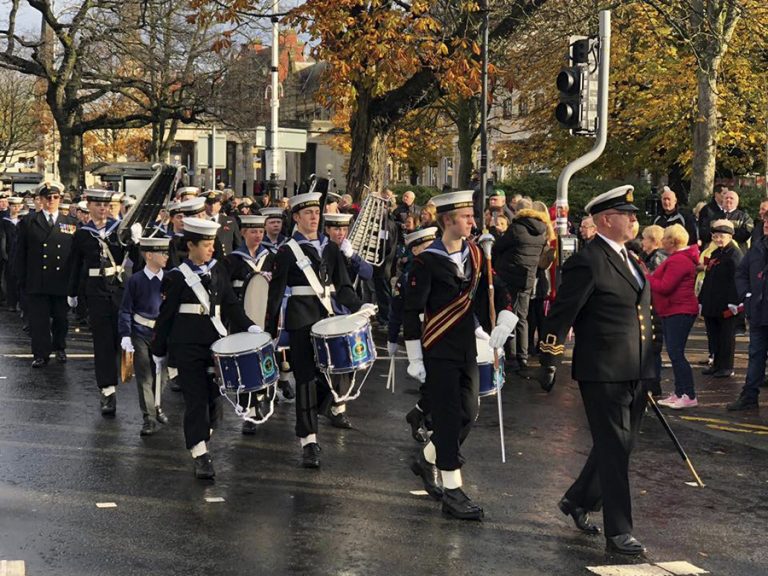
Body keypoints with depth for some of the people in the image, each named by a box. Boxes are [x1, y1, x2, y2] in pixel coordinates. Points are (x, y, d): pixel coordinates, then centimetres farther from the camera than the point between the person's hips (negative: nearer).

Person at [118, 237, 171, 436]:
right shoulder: (135, 281, -6)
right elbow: (126, 310, -4)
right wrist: (125, 335, -12)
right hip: (141, 335, -3)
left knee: (160, 375, 14)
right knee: (145, 377, -2)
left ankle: (156, 406, 35)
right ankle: (148, 418, 2)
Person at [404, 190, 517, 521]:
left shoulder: (475, 254, 7)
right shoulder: (427, 262, -12)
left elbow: (489, 294, 13)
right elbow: (411, 312, -11)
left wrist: (503, 323, -4)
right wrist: (415, 359, -11)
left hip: (467, 351, 7)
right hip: (438, 354, -7)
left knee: (468, 415, 10)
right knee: (449, 419, -4)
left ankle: (426, 461, 33)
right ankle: (452, 493, 4)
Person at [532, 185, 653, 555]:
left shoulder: (628, 258, 14)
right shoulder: (587, 262, -14)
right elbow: (560, 315, -14)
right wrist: (549, 365, -14)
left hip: (633, 373, 9)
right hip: (603, 373, -9)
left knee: (620, 447, 17)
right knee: (613, 450, -3)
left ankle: (578, 501, 35)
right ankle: (618, 532, 5)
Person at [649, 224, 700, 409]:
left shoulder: (678, 260, -17)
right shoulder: (676, 258, 19)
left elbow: (664, 287, -21)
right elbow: (665, 282, 15)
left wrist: (645, 277, -10)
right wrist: (649, 277, 3)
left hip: (679, 312, -11)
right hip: (671, 312, 11)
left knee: (676, 353, -11)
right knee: (674, 353, 12)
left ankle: (689, 396, -8)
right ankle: (679, 393, 18)